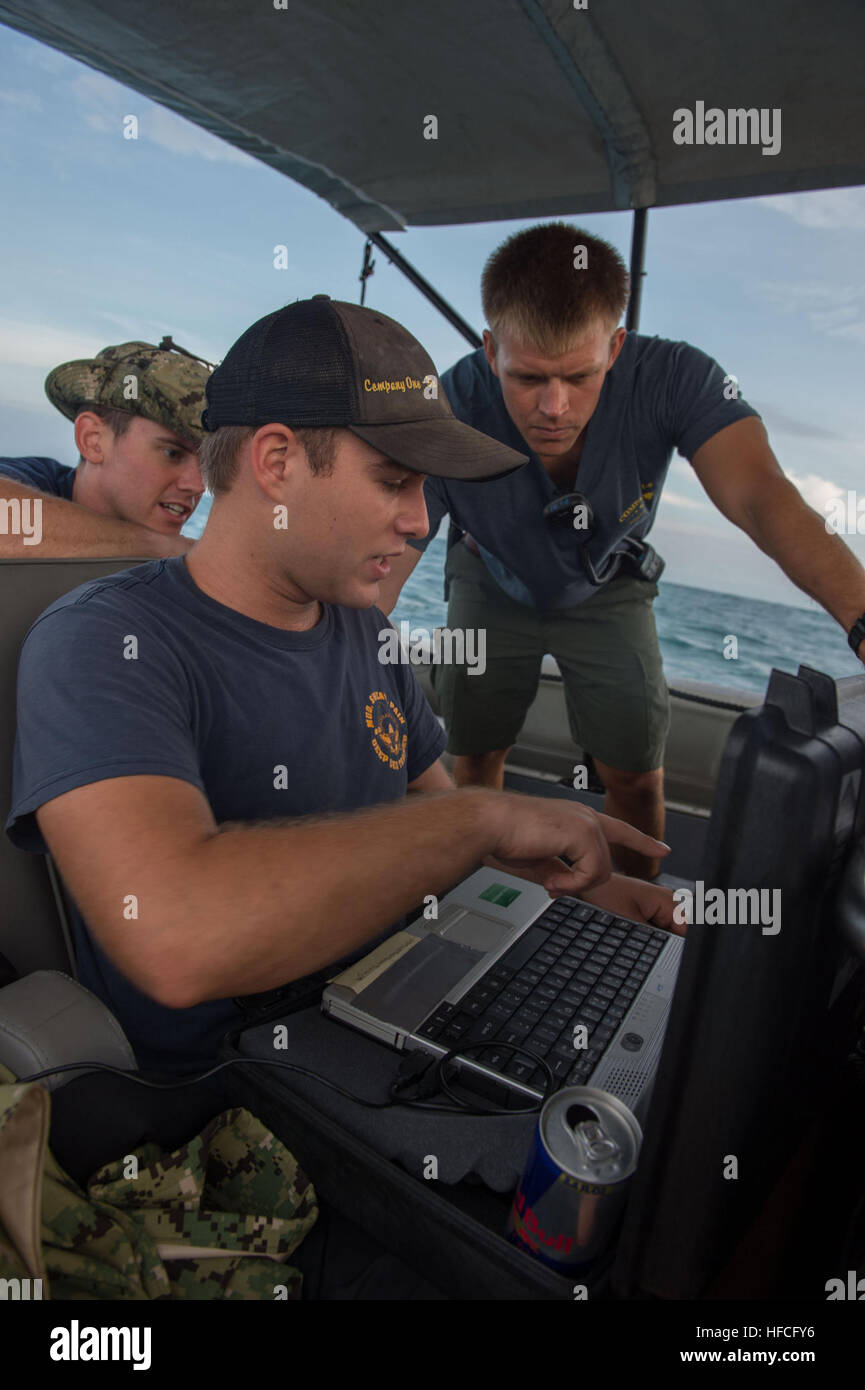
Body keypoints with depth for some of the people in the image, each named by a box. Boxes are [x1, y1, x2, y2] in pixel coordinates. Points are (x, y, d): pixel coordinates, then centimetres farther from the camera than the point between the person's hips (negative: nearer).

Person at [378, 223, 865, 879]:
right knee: (474, 761, 6)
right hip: (492, 589, 0)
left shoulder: (673, 377, -32)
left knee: (637, 779, 0)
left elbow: (759, 496, -45)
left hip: (605, 590, 1)